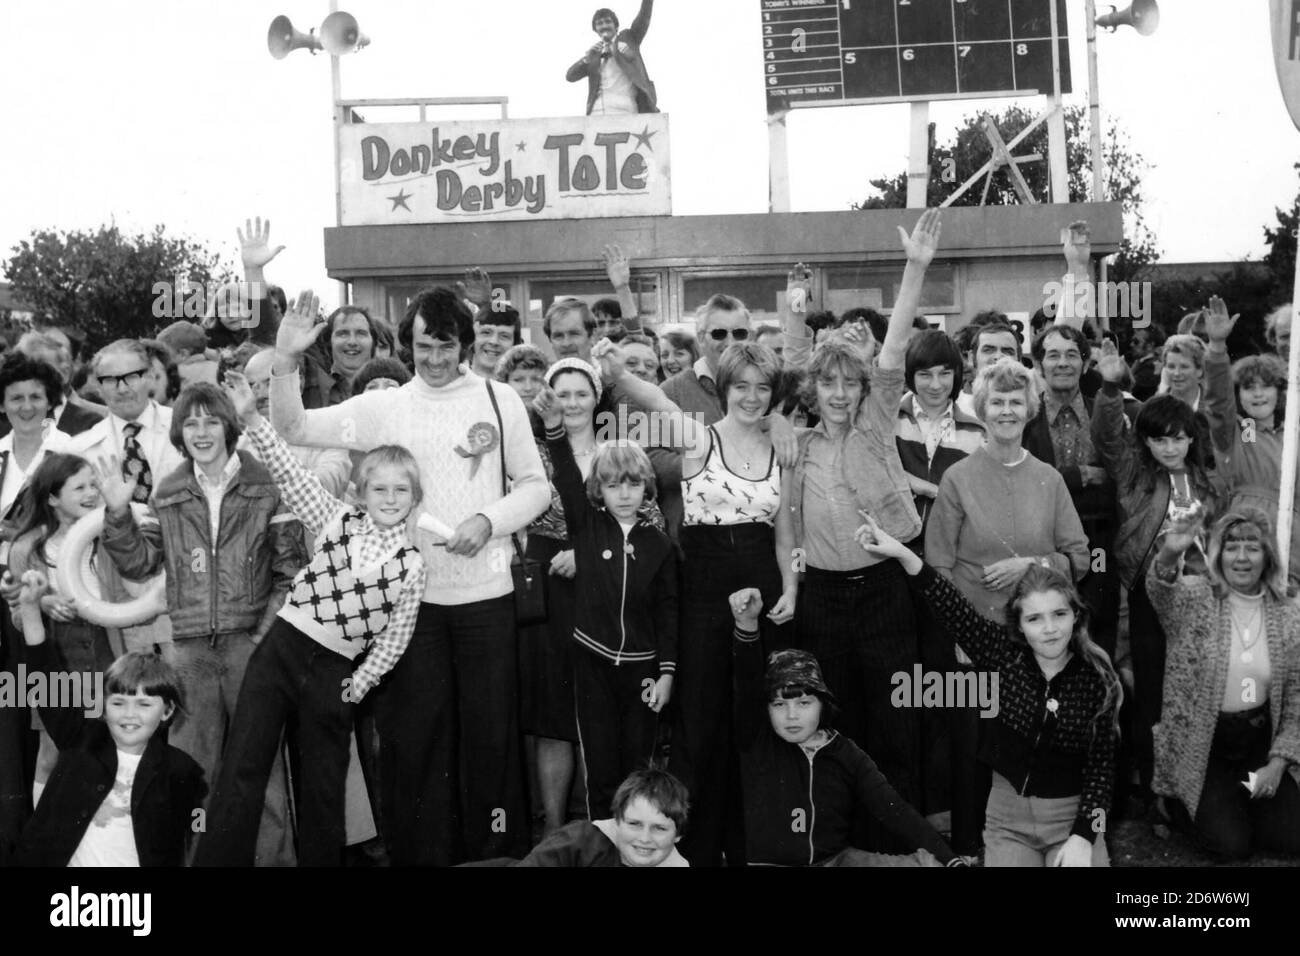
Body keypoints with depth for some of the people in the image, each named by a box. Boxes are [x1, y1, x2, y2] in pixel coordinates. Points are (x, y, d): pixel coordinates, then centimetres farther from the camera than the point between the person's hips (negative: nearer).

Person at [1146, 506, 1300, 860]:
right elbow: (1161, 591, -35)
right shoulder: (1195, 596, -9)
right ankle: (1187, 806, 18)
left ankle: (1239, 802, 23)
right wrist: (1169, 554, -57)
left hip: (1261, 741, 3)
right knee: (1230, 844, -14)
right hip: (1201, 745, -3)